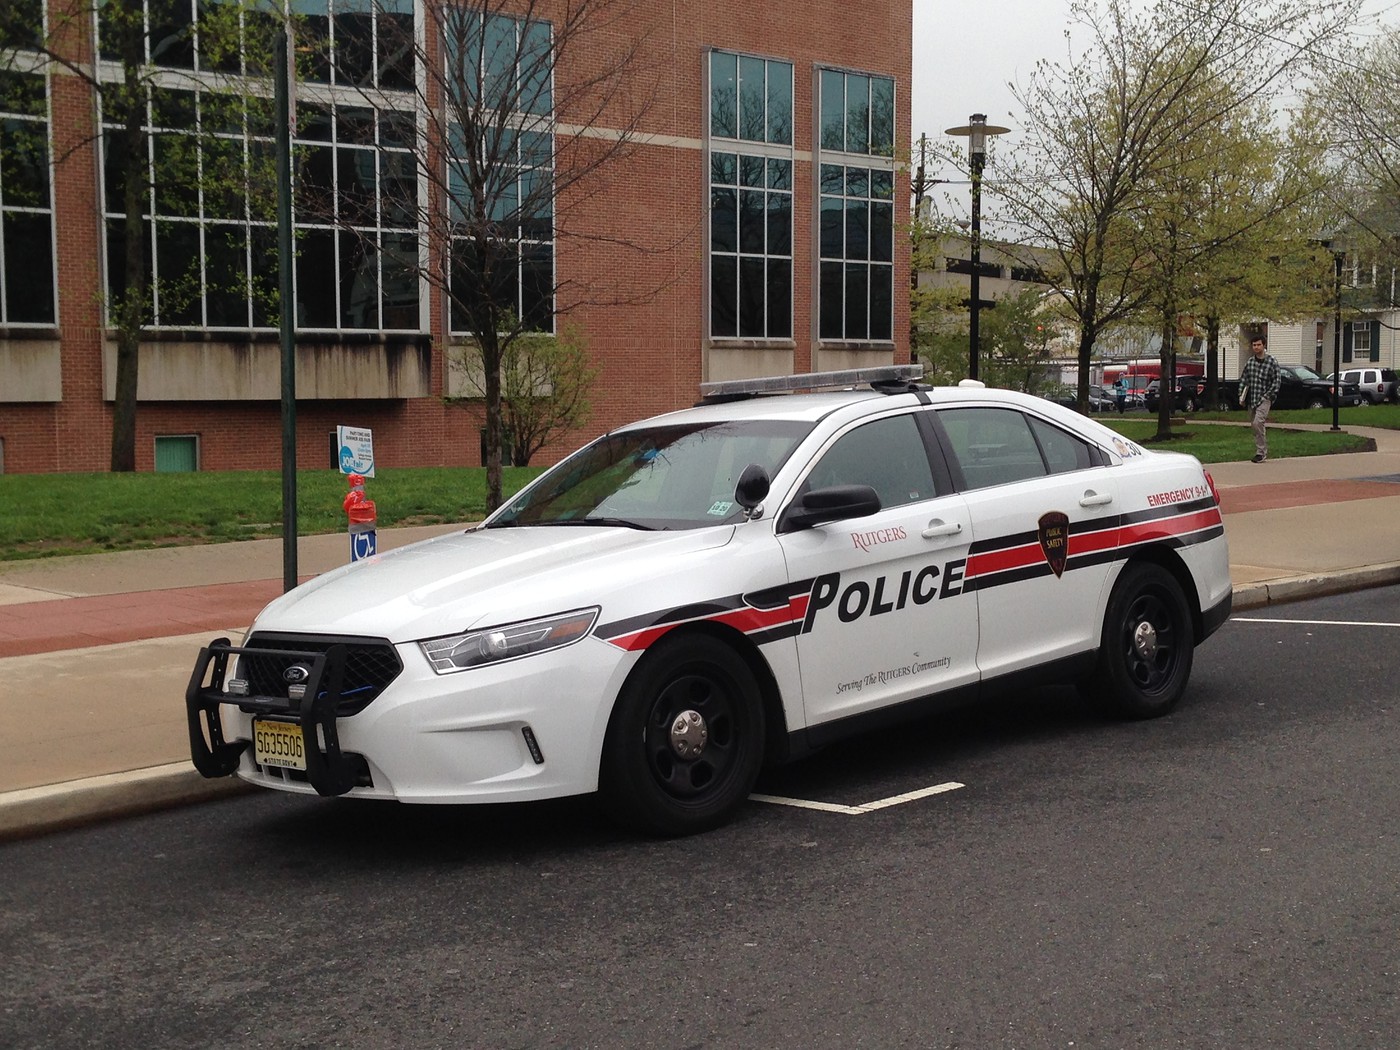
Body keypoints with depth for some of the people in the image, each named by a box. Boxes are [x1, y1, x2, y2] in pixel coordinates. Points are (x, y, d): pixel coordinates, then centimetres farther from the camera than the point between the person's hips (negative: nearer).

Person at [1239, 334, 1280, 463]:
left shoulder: (1272, 362, -5)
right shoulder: (1250, 362, 9)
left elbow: (1276, 382, -4)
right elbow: (1243, 379, 15)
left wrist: (1268, 396, -11)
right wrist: (1241, 395, 7)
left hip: (1264, 399, -6)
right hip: (1251, 399, 6)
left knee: (1258, 422, -22)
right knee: (1254, 425, 9)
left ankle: (1261, 452, -16)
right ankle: (1264, 450, 23)